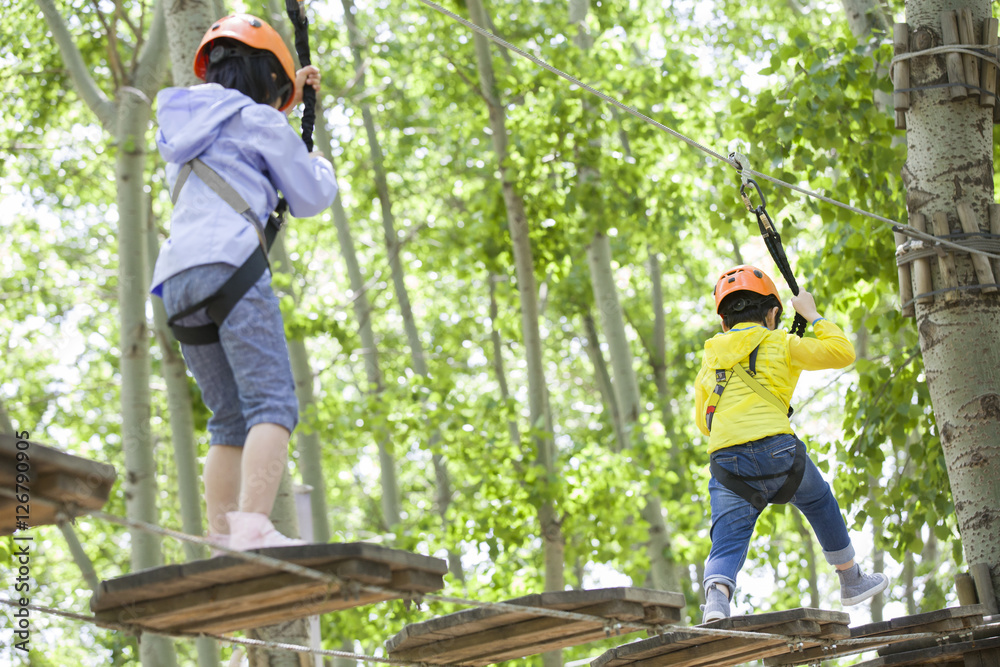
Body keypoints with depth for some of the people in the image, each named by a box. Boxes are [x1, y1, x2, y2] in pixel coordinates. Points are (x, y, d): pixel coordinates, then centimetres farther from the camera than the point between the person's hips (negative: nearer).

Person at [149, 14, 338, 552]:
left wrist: (287, 95, 54)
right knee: (273, 405, -15)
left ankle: (222, 541, -3)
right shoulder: (259, 121, 8)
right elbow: (309, 199, 13)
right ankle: (253, 527, -33)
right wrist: (322, 166, 34)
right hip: (228, 266, -8)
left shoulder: (188, 126, 28)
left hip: (176, 281, 8)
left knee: (232, 422, 9)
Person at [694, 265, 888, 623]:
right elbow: (842, 352, 14)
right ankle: (852, 582, 41)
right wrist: (813, 315, 26)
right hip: (776, 449, -2)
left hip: (726, 459, 2)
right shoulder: (779, 343, 11)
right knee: (819, 502, 27)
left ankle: (715, 604, -34)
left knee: (726, 547, -3)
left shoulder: (709, 360, 23)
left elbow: (704, 421, 29)